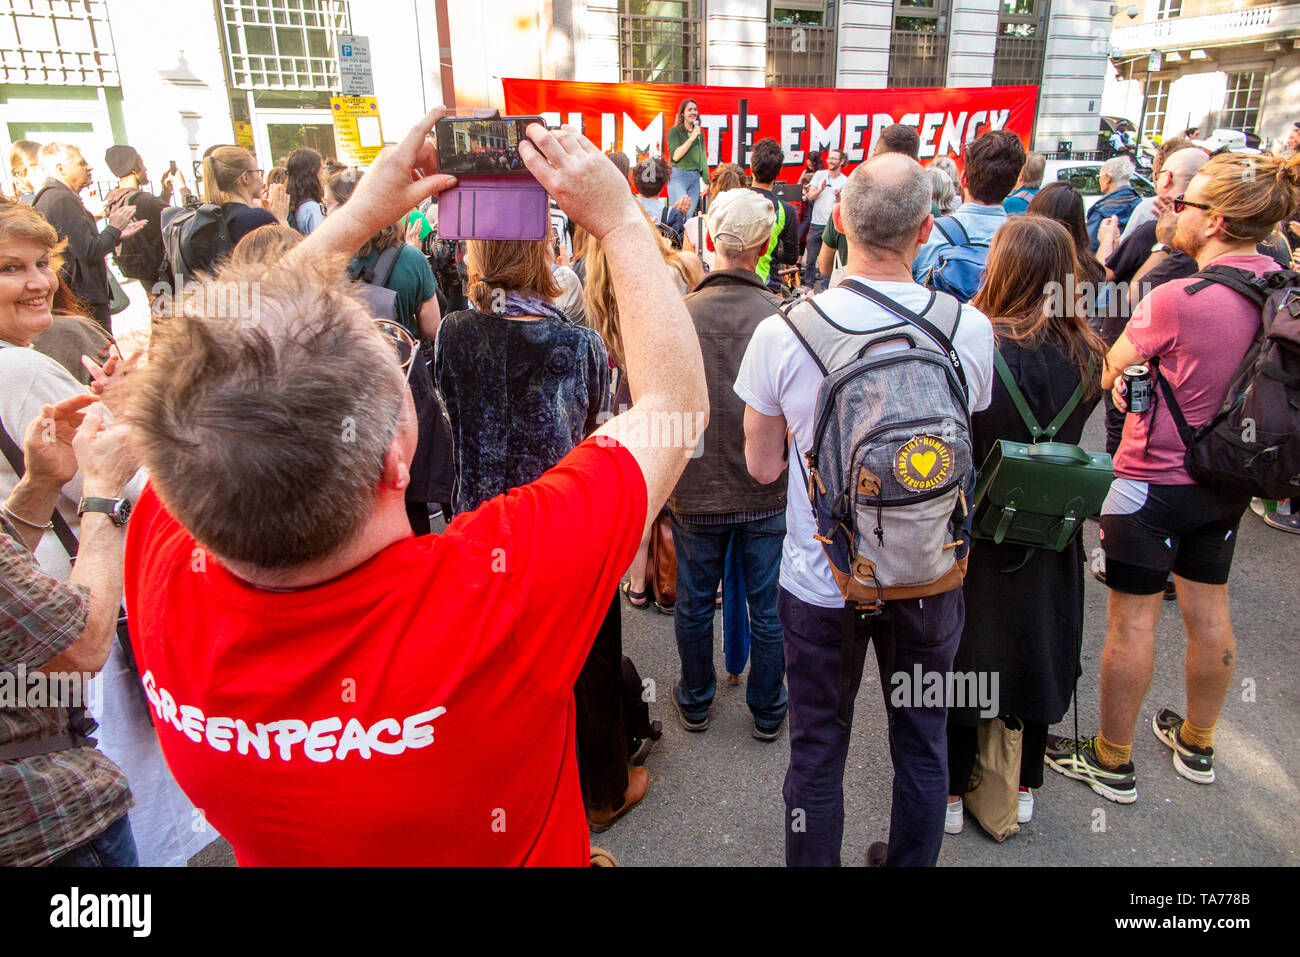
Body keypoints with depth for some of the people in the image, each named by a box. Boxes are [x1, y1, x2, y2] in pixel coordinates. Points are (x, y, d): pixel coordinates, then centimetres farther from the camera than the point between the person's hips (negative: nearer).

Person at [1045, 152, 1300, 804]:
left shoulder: (1175, 299, -24)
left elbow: (1104, 375, -10)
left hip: (1155, 480, -7)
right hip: (1228, 481, 7)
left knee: (1132, 619, 5)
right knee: (1208, 610, 20)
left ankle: (1112, 762, 21)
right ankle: (1197, 744, 39)